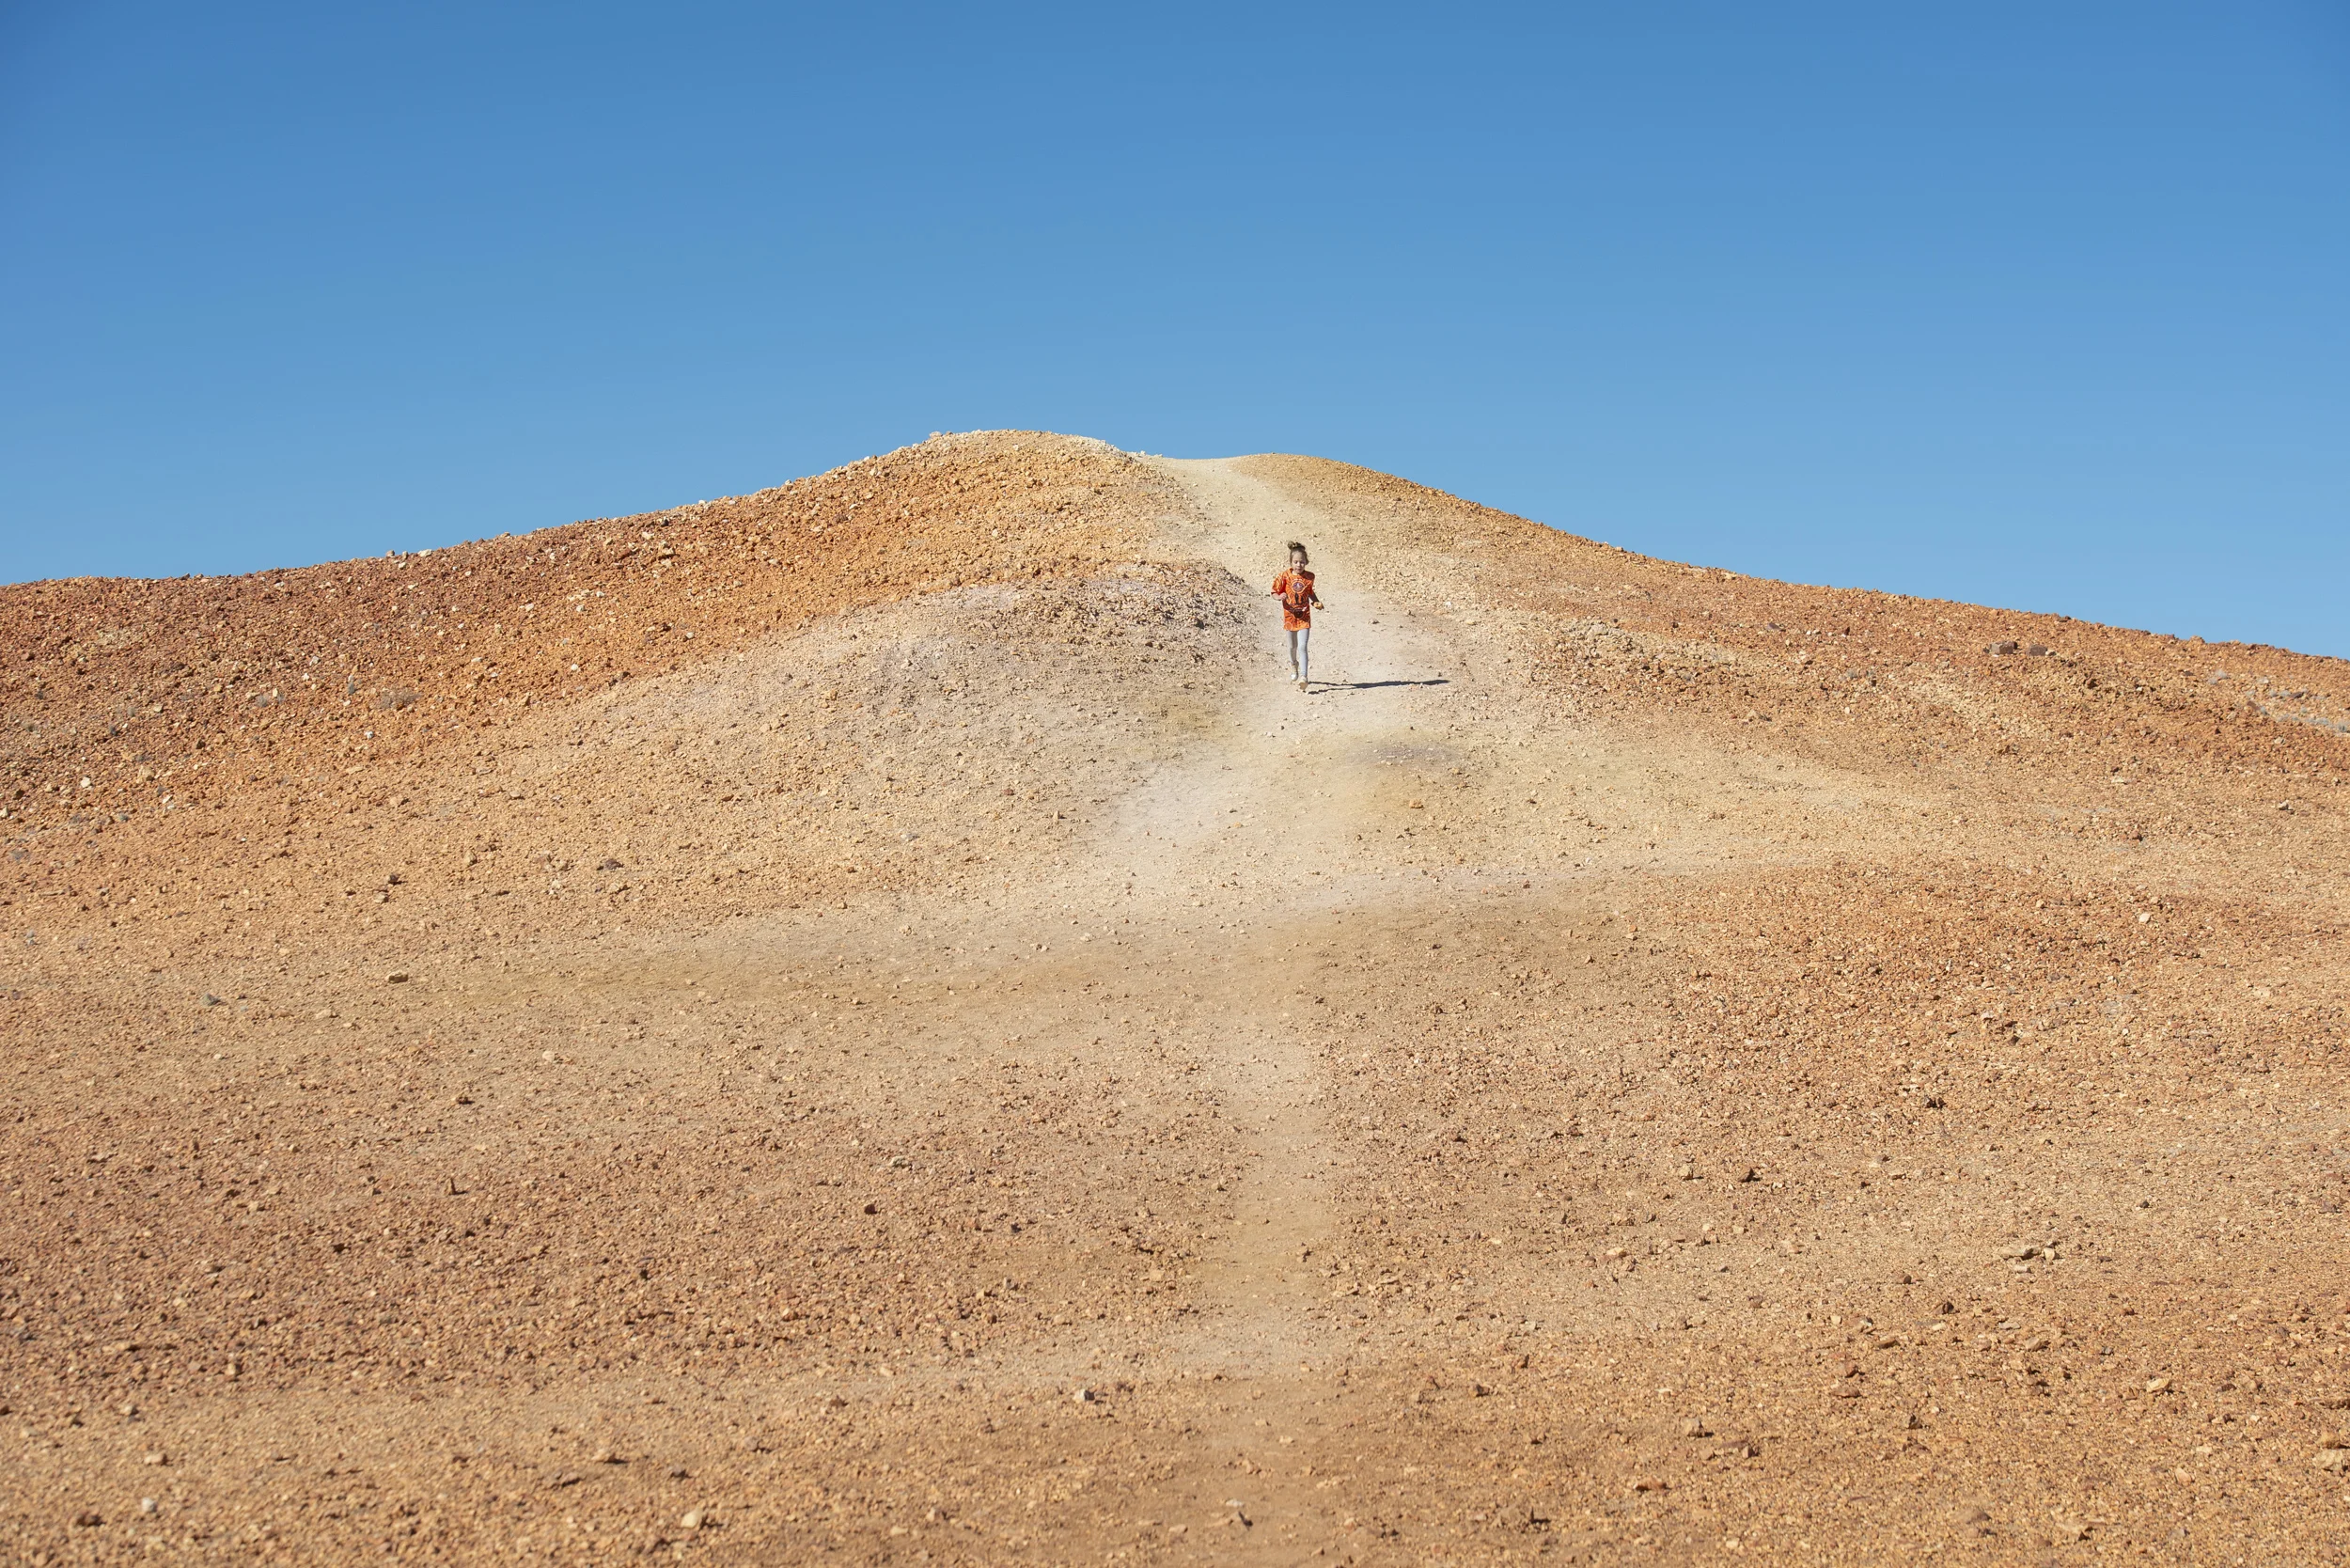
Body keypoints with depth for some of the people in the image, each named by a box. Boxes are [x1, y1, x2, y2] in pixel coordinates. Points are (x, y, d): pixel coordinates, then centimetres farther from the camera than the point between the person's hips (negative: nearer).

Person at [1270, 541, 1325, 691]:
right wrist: (1280, 596, -25)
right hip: (1290, 615, 1)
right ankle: (1294, 664, 50)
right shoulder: (1284, 577, -9)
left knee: (1302, 647, -14)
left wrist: (1317, 602, 0)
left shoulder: (1309, 577, -3)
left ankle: (1303, 677, -19)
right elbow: (1275, 593, -3)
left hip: (1304, 616, -1)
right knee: (1293, 646, 19)